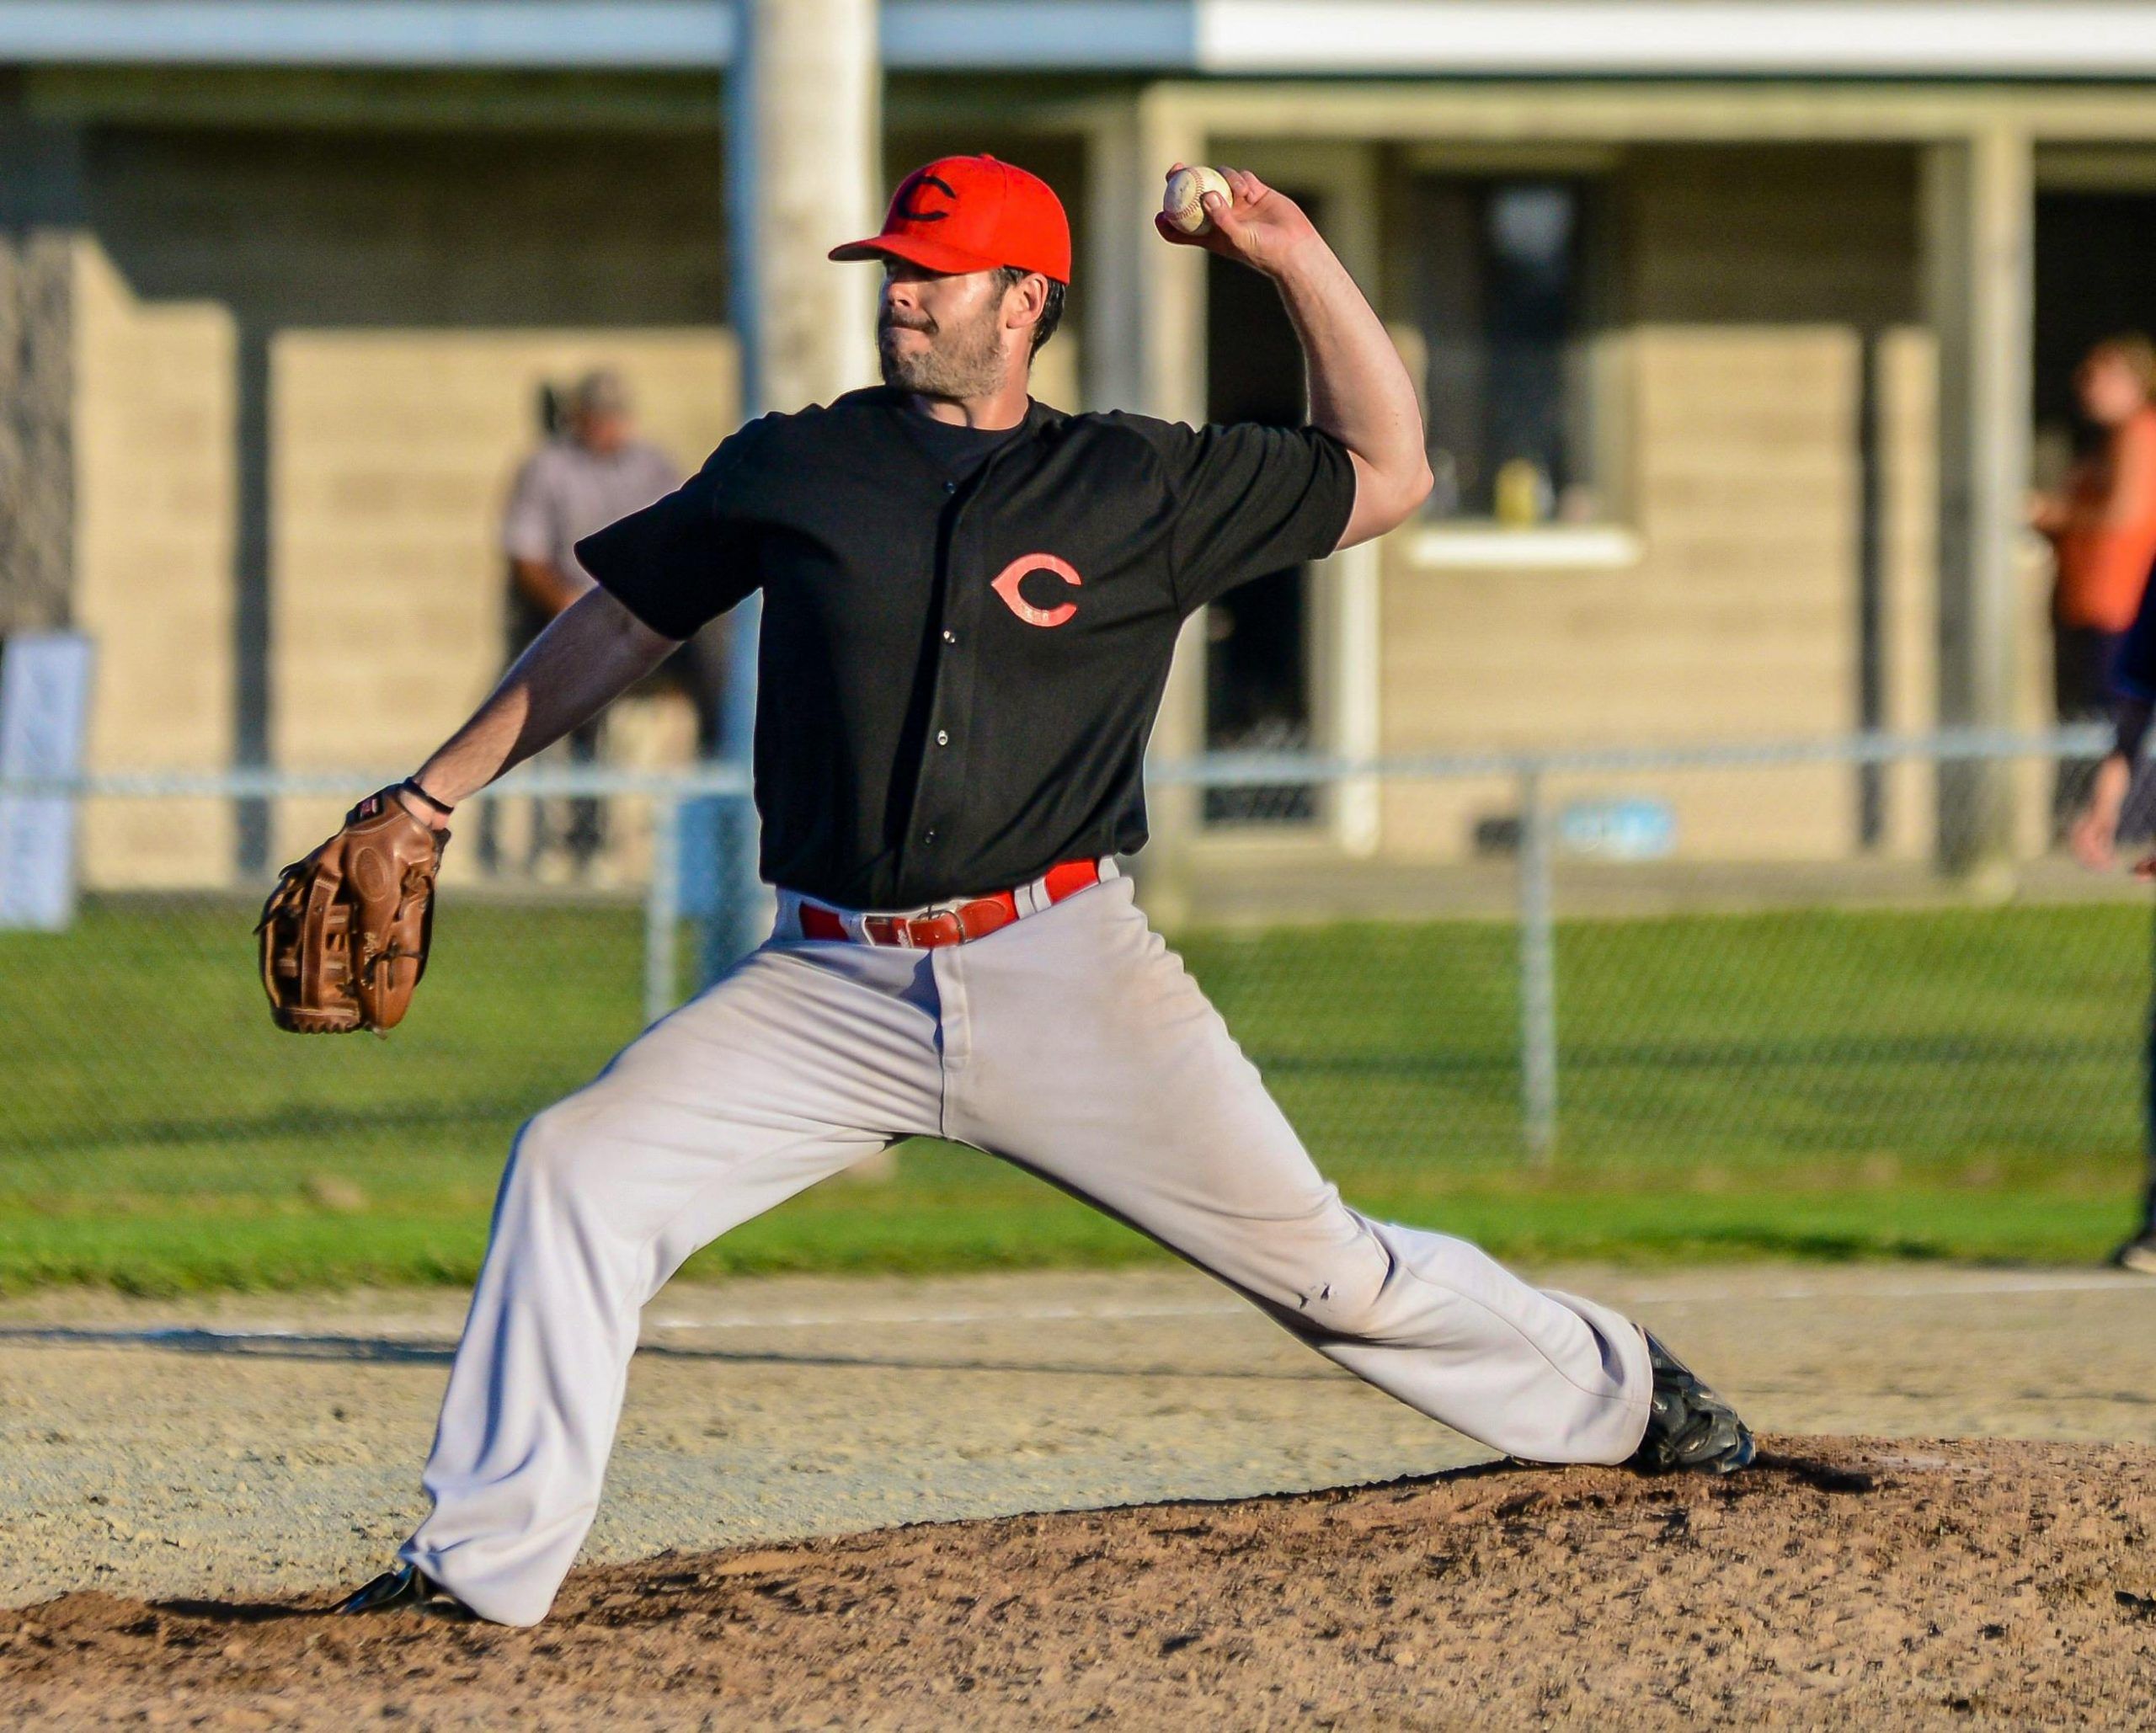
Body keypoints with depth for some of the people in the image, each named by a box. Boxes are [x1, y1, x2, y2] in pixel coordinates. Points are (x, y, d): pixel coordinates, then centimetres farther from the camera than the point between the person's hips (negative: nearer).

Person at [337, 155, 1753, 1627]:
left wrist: (1301, 262, 6)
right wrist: (433, 798, 16)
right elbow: (617, 627, 18)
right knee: (576, 1172, -16)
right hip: (835, 991, 1)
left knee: (1319, 1263, 0)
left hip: (1066, 979, -1)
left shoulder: (1148, 486, 6)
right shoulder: (791, 470, 8)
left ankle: (1613, 1398, 23)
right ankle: (486, 1567, -10)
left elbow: (1386, 476, 14)